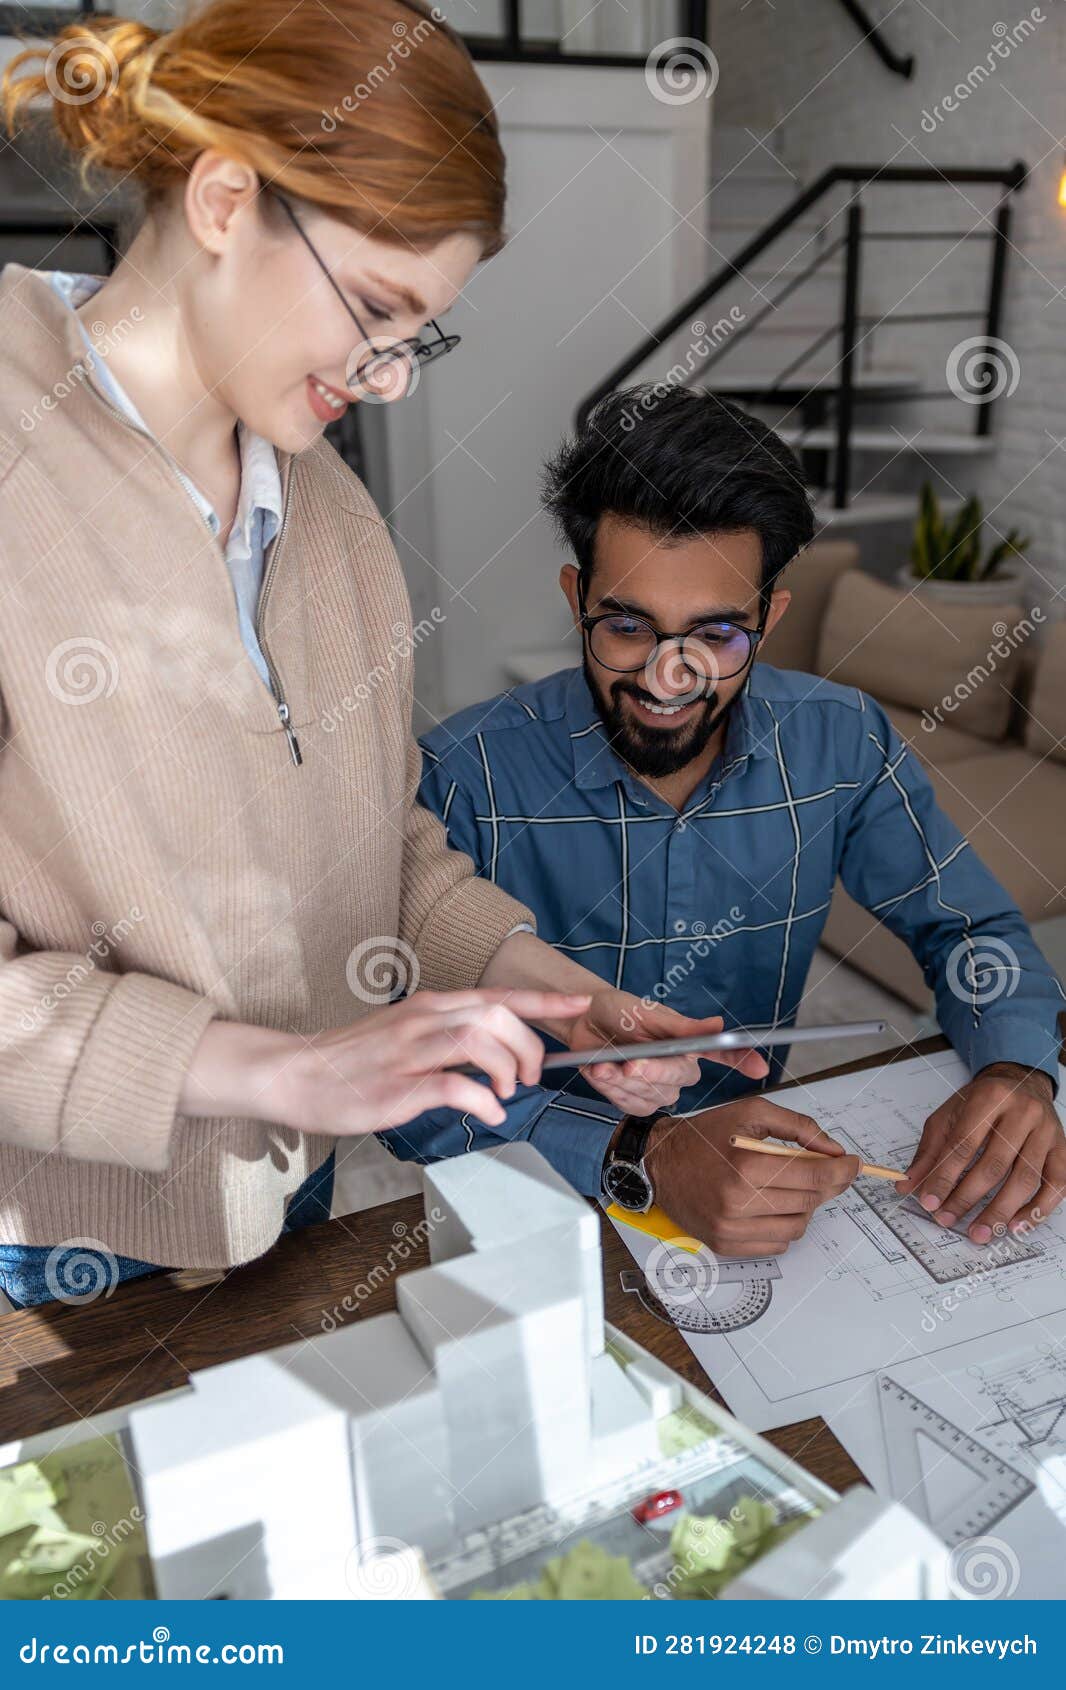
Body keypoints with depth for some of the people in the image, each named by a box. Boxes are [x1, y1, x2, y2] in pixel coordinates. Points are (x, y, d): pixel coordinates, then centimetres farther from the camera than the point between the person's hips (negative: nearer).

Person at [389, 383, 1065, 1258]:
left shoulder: (842, 744, -7)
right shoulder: (467, 779, -18)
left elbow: (974, 931, 4)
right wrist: (639, 1157, -34)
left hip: (754, 1164, 4)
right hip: (543, 1200, -3)